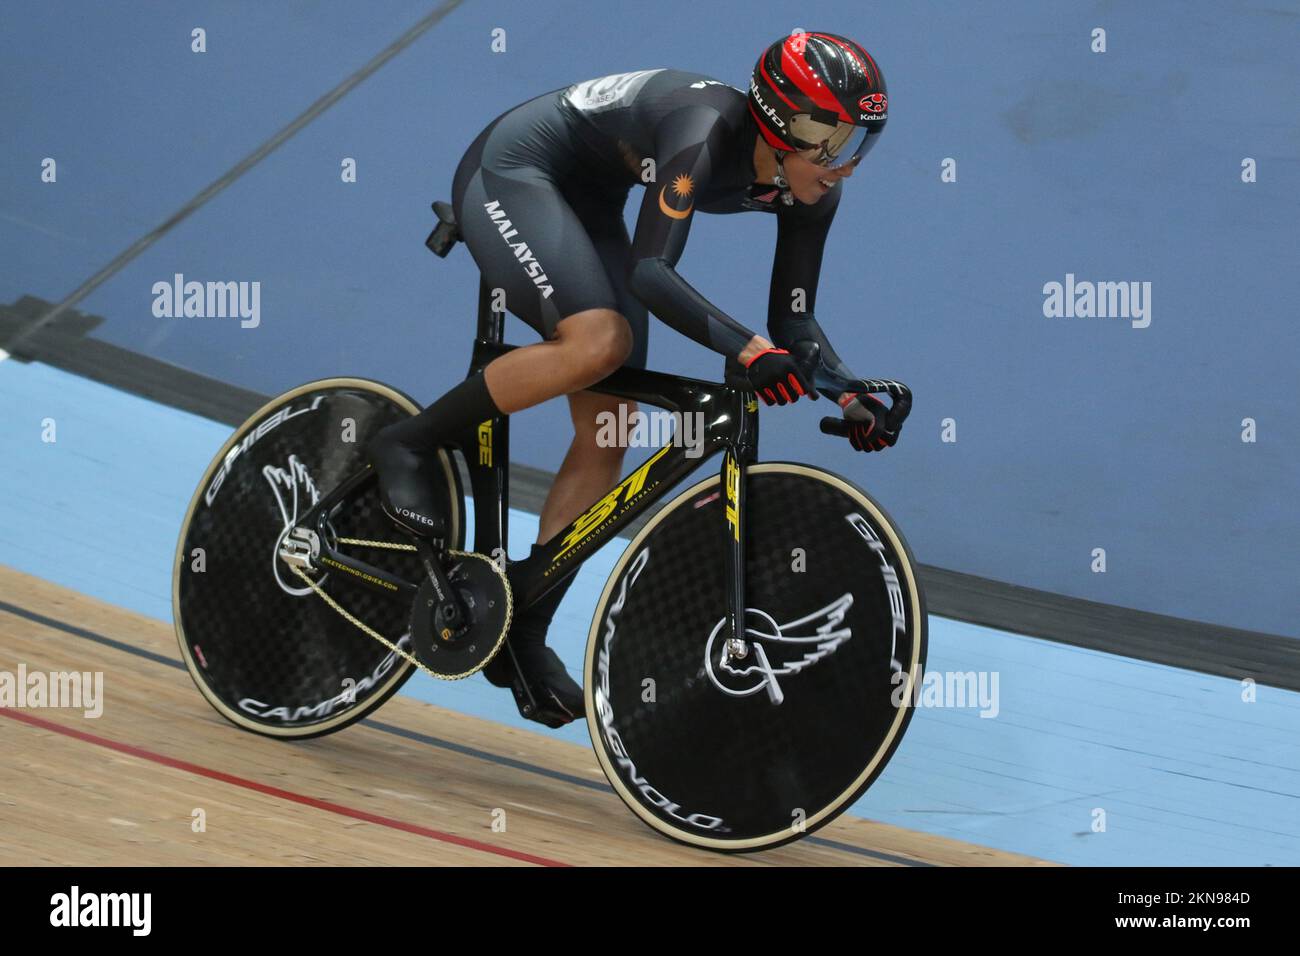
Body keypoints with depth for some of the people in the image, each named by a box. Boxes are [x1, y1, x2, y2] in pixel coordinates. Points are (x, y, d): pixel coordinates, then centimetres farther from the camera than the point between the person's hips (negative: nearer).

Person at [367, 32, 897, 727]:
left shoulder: (807, 191, -11)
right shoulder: (706, 133, -34)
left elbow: (791, 320, -3)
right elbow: (652, 272, -43)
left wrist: (852, 396, -19)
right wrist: (745, 350, -54)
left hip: (584, 203, 9)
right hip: (510, 171, -8)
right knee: (599, 340, -34)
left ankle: (522, 632, 7)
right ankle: (409, 444, -15)